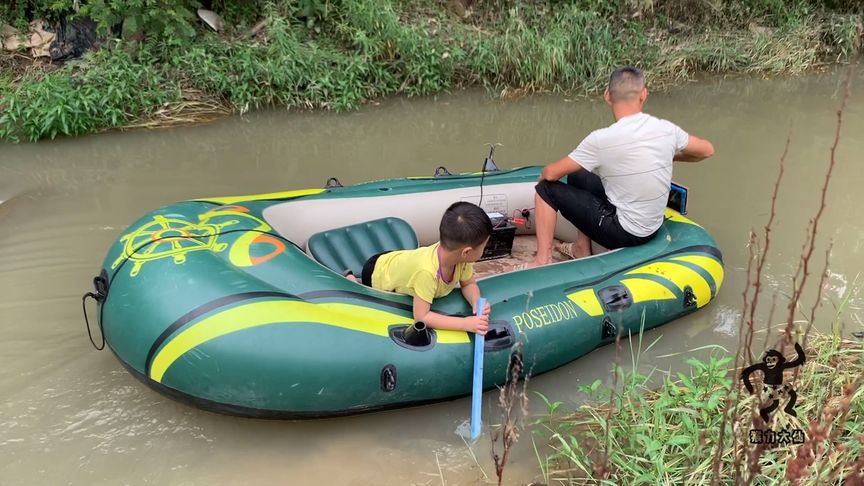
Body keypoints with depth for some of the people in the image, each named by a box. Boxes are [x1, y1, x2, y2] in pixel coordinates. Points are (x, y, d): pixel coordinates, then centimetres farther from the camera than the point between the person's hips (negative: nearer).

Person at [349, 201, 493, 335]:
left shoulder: (459, 256, -28)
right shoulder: (427, 271, -47)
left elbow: (468, 284, -12)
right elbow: (421, 316, -44)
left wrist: (477, 303, -33)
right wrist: (465, 323, -47)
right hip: (377, 274, -6)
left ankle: (357, 282, 39)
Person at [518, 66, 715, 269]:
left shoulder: (601, 140, -21)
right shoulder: (666, 129, -7)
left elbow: (551, 173, -13)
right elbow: (707, 150, 9)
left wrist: (544, 176, 10)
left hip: (624, 232, -6)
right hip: (653, 227, 6)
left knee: (547, 189, 3)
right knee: (577, 177, 21)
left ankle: (542, 261, 5)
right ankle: (582, 249, 29)